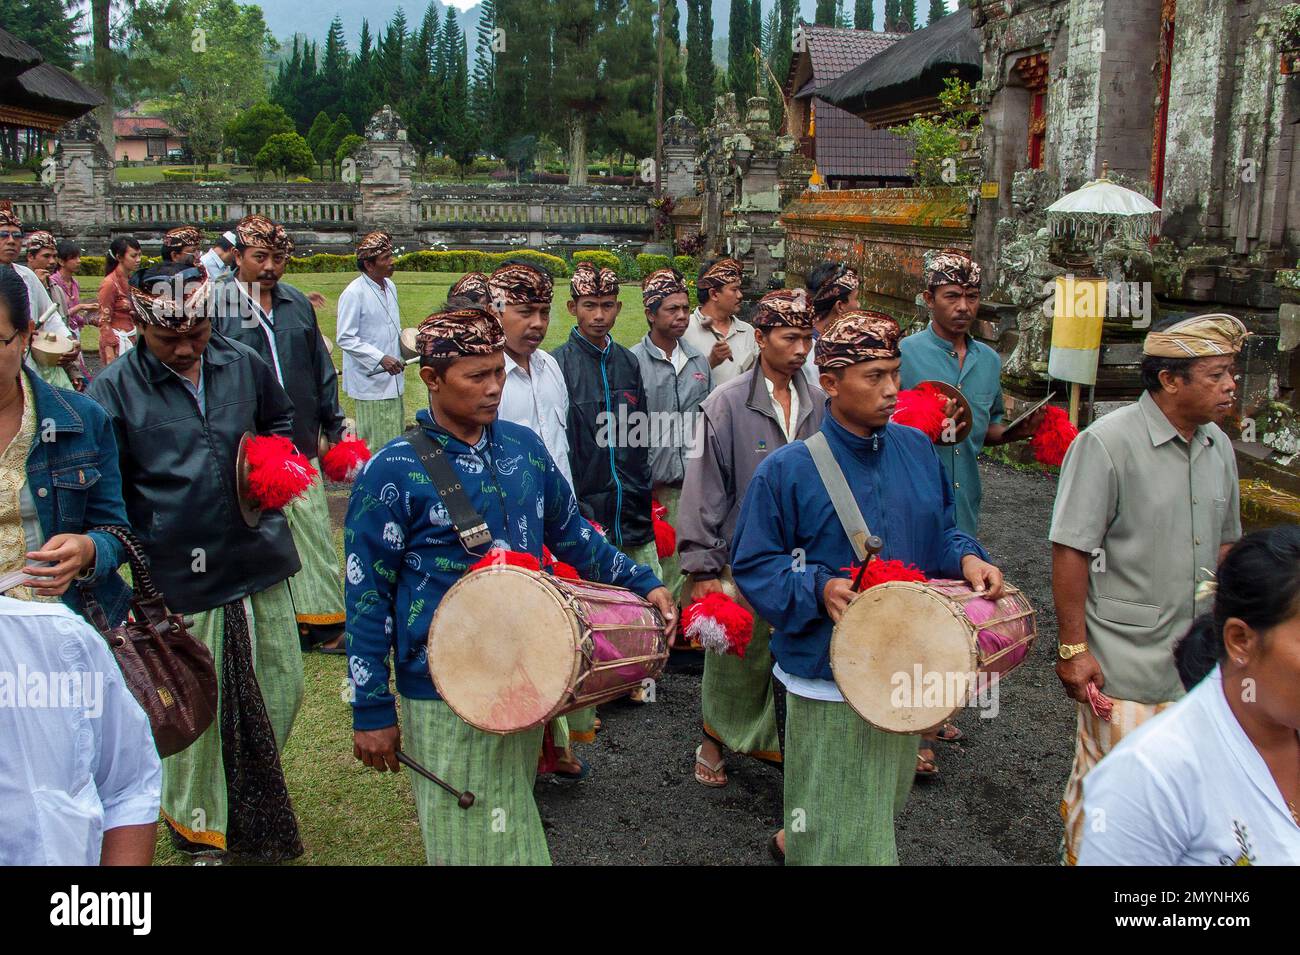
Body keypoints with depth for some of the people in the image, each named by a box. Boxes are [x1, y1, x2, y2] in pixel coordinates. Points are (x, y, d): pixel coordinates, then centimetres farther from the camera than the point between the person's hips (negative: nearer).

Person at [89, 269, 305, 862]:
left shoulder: (243, 364, 3)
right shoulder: (114, 390, -7)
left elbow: (281, 422, 21)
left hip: (260, 564, 4)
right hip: (179, 580, -4)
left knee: (283, 690, 13)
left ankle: (254, 801, 40)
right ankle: (200, 829, 33)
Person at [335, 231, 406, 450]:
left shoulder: (390, 286, 9)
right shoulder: (354, 293, -16)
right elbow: (345, 338, -17)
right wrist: (380, 359, -23)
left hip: (392, 377, 8)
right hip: (370, 380, -8)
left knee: (396, 438, 13)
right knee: (374, 443, -2)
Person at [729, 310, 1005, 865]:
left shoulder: (917, 449, 2)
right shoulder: (787, 470, -14)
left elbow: (938, 532, 13)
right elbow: (753, 564, -10)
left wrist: (966, 558, -8)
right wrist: (820, 588, -26)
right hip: (827, 675, -6)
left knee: (885, 800, 24)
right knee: (838, 832, 5)